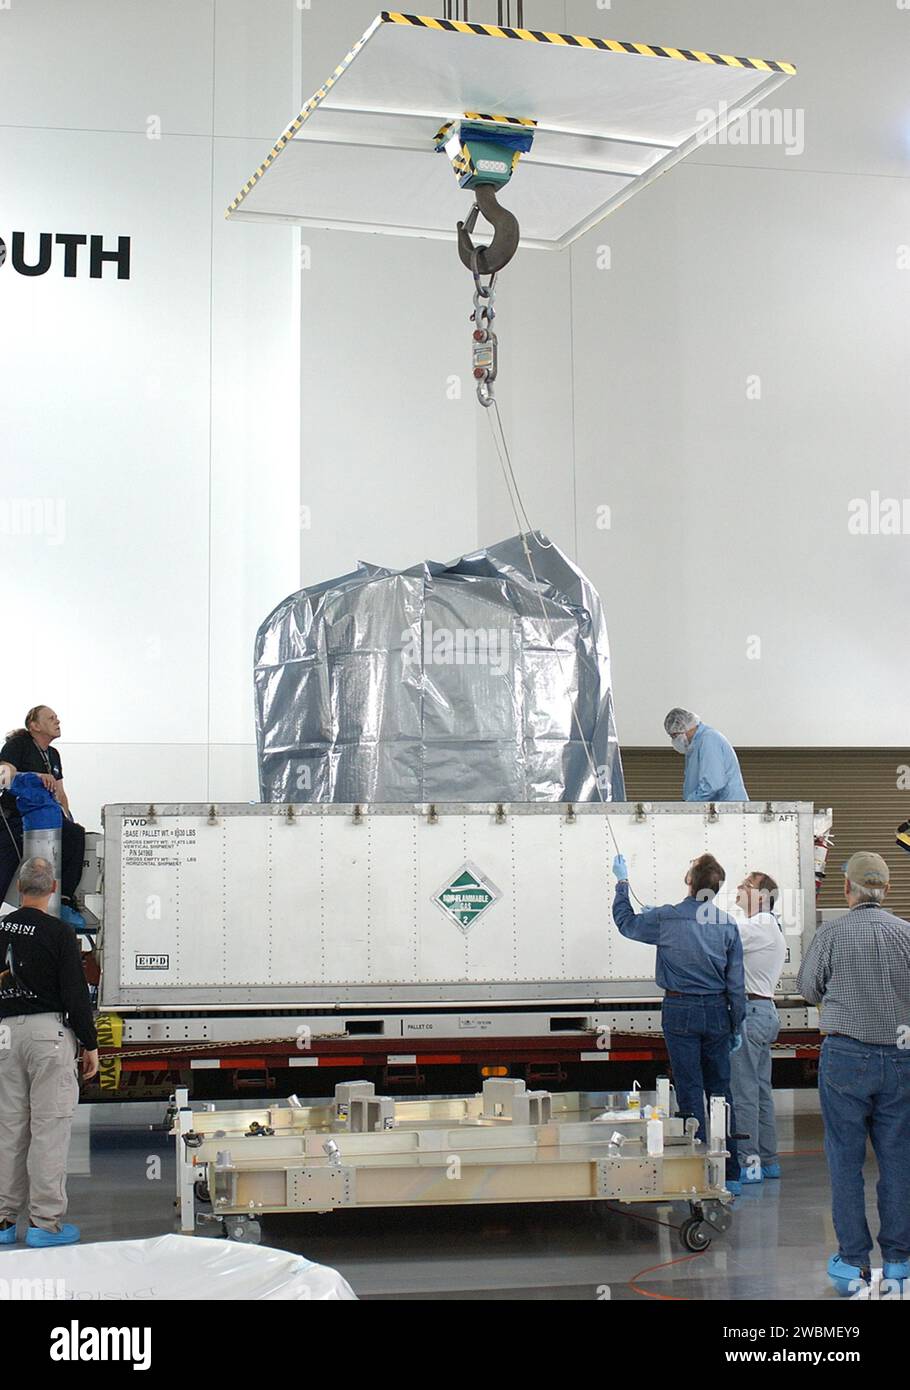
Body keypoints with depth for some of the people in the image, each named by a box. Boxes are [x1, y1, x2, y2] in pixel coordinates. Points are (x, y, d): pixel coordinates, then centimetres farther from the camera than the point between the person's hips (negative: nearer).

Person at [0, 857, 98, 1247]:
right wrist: (90, 1044, -2)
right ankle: (45, 1221, 0)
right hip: (48, 1029, -5)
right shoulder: (57, 932, -9)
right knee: (50, 1126, -1)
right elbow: (76, 994, -9)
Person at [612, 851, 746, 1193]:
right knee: (721, 1091, 9)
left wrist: (622, 882, 21)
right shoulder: (727, 924, -1)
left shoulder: (667, 918, -9)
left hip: (680, 1010, -3)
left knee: (690, 1091, 1)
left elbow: (625, 922, 9)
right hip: (716, 1011, 3)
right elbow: (736, 982, 3)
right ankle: (730, 1174, 14)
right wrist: (737, 1026, 12)